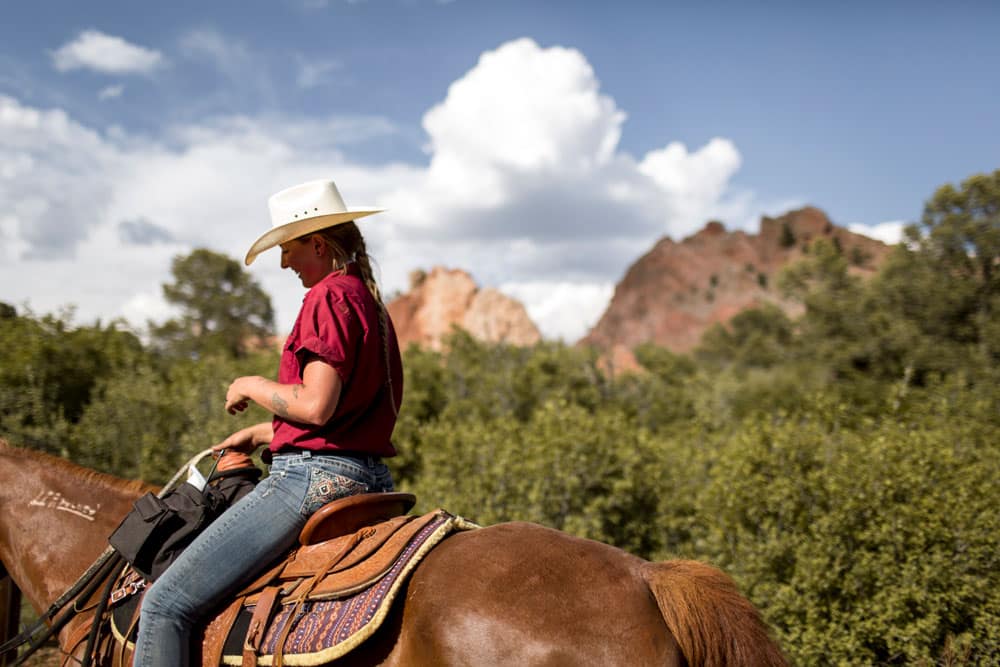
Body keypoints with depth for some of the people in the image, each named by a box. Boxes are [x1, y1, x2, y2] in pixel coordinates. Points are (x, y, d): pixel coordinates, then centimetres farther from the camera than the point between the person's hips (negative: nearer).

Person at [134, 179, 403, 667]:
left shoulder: (329, 296, -12)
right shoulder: (371, 303, 18)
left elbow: (315, 406, -22)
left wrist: (251, 387, -4)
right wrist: (261, 434, 21)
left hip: (313, 478, -11)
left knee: (165, 604, -10)